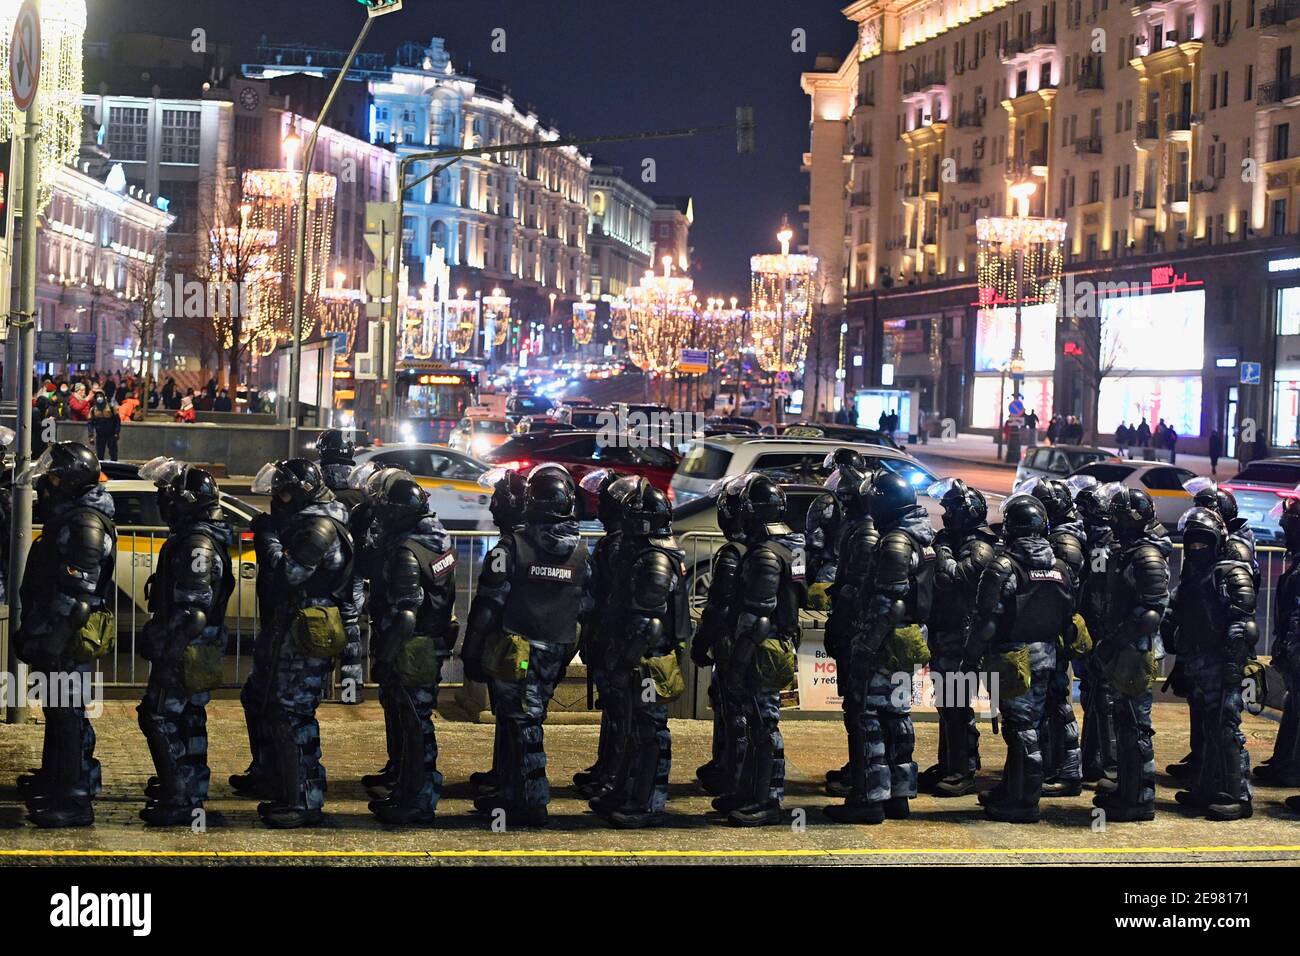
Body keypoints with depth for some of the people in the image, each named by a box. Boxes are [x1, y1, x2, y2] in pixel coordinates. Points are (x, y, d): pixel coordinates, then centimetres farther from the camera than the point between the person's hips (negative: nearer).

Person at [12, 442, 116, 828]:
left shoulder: (84, 523, -17)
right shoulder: (67, 518, 17)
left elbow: (78, 591, -23)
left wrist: (52, 637, -24)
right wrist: (34, 632, 24)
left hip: (70, 640, -10)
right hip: (58, 637, 10)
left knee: (67, 714, -8)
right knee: (57, 711, 21)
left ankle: (74, 800, -6)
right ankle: (54, 778, 34)